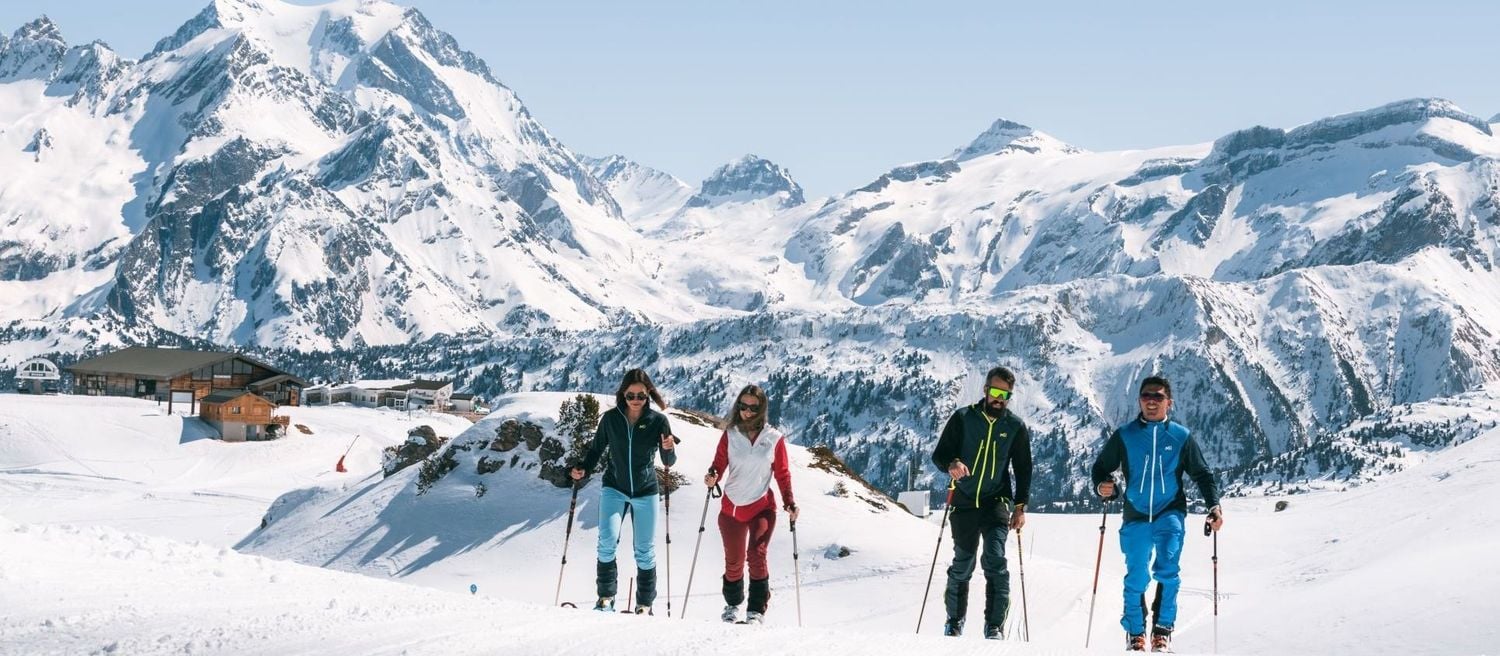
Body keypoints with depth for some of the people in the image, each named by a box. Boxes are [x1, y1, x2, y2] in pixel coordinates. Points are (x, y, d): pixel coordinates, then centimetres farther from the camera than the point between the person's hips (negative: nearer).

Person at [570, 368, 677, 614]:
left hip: (645, 491, 0)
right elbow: (596, 449, 5)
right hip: (615, 488, 0)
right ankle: (606, 596, -4)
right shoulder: (611, 418, -7)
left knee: (645, 550, 3)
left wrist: (668, 449, -28)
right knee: (607, 541, -17)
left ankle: (644, 604, 15)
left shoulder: (658, 421, -9)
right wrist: (583, 469, -12)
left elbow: (668, 462, -6)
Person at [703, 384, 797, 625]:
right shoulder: (730, 435, 1)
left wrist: (789, 502, -5)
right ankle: (732, 605, 34)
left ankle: (756, 610, -14)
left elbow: (782, 474, 4)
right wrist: (712, 476, -21)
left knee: (756, 555, -18)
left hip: (762, 507, -2)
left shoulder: (774, 439, -1)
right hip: (731, 507, 2)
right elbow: (719, 463, 1)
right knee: (733, 561, 11)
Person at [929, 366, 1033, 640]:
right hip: (964, 503, 1)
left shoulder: (1016, 427, 1)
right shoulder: (962, 418, -1)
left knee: (995, 560, -17)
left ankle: (995, 626, -14)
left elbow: (1024, 469, 7)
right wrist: (951, 464, -25)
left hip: (997, 502, -1)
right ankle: (955, 622, 25)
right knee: (962, 565, 8)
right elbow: (939, 454, -2)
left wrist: (1020, 506, -2)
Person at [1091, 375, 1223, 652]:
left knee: (1167, 570, -18)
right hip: (1136, 515, 1)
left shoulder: (1181, 437, 3)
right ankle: (1135, 633, 18)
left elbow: (1202, 474, 9)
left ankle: (1163, 630, -7)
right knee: (1136, 578, 1)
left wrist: (1214, 506, -4)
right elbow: (1101, 466, 10)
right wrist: (1102, 486, -12)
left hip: (1170, 513, -1)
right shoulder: (1124, 436, 3)